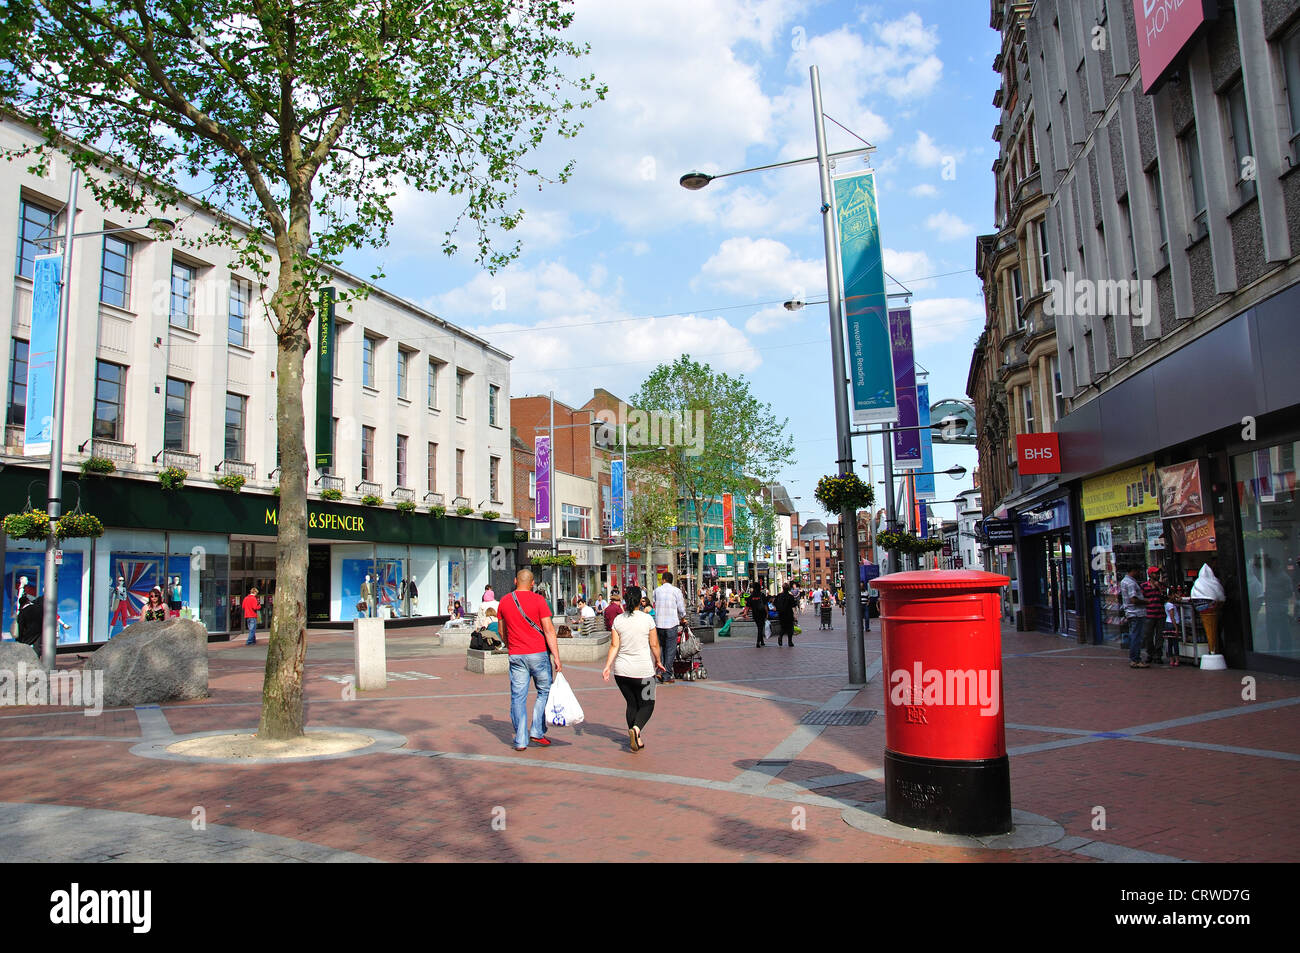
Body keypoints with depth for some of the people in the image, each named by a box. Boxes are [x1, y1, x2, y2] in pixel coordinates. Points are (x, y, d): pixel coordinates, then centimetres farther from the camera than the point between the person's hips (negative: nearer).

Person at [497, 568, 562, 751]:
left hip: (516, 656, 3)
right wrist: (556, 657, -8)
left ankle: (521, 740, 5)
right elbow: (549, 630, -10)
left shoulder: (504, 602, 6)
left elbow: (503, 632, 16)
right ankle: (537, 732, 8)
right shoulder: (538, 600, -7)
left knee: (518, 697, 6)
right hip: (538, 654, -3)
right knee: (544, 692, 13)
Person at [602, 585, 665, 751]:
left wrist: (607, 666, 1)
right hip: (644, 670, -3)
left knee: (631, 703, 15)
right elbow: (654, 644, -5)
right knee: (647, 704, 8)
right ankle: (636, 729, -18)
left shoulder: (618, 619, 0)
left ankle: (636, 740, 16)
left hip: (622, 670, 3)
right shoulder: (647, 619, -7)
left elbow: (614, 645, -4)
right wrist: (658, 662, 9)